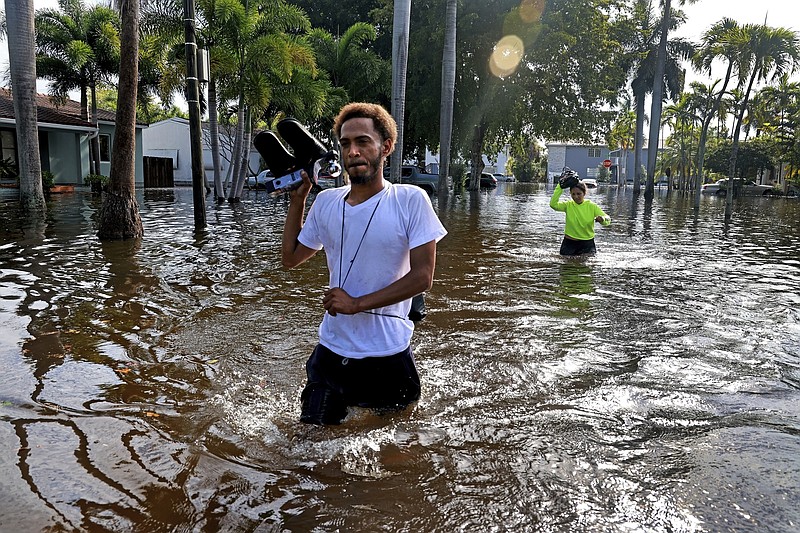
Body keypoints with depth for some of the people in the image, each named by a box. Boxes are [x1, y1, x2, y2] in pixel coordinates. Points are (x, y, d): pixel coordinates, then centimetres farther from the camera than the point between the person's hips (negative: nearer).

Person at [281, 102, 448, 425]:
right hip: (331, 351, 3)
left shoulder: (411, 200, -12)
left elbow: (422, 277, -15)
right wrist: (297, 199, 5)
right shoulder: (325, 202, 1)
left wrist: (358, 303, -19)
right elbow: (290, 258, 12)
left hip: (388, 354, -3)